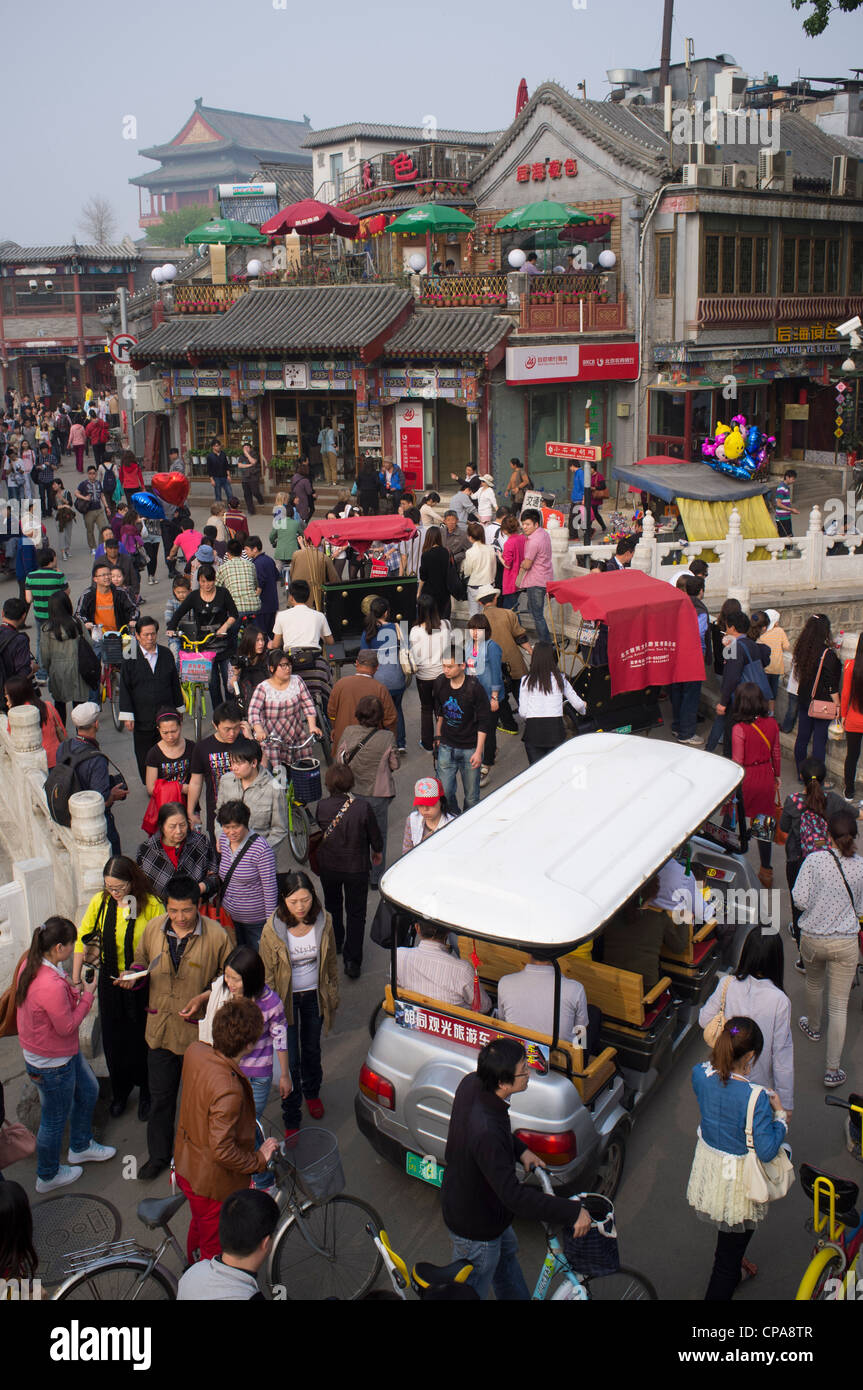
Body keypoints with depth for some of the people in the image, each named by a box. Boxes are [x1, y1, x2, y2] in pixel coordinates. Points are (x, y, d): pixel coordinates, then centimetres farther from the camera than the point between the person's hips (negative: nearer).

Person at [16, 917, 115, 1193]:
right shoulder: (51, 985, -37)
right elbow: (67, 1027, -25)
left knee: (88, 1090, 27)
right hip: (52, 1064, -9)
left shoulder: (31, 964, -7)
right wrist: (88, 995, -15)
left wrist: (75, 993, -3)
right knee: (55, 1120, 14)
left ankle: (81, 1147, 49)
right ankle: (48, 1176, 37)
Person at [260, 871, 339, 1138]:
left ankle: (312, 1092, 51)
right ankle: (291, 1120, 18)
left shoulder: (323, 921, -14)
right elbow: (267, 973, -10)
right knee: (290, 1060, 0)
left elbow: (331, 961, 1)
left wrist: (333, 996, 8)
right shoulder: (273, 930, -22)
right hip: (287, 998, -3)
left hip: (315, 995, 3)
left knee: (312, 1050, 23)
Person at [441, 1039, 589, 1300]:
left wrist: (521, 1150, -3)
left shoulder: (471, 1083, -16)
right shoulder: (486, 1134, -43)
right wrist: (572, 1212, -33)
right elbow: (513, 1195, -38)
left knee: (506, 1252, 33)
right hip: (475, 1228, -8)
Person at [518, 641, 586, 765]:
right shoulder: (560, 679, 7)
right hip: (555, 728, 1)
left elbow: (522, 712, 2)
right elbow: (578, 704, 14)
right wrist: (583, 711, 37)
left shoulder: (526, 680, 3)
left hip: (533, 729, -1)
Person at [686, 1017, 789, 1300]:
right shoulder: (755, 1098, -34)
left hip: (707, 1165, 7)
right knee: (730, 1250, 15)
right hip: (738, 1179, -7)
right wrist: (779, 1114, -11)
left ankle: (732, 1269, 63)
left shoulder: (700, 1074, -17)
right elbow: (767, 1151, -23)